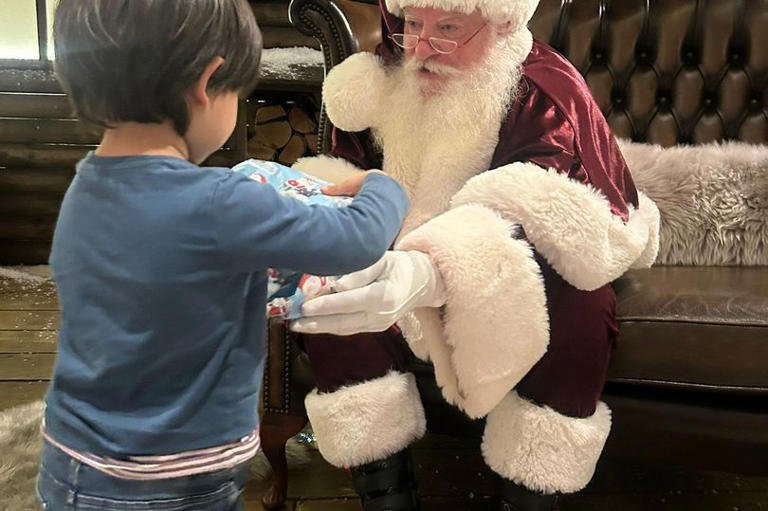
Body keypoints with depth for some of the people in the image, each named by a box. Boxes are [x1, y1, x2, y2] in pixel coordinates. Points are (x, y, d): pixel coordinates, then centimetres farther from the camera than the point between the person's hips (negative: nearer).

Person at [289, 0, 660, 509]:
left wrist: (425, 273, -59)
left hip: (508, 278, -3)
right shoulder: (387, 78, -7)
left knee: (575, 303, -34)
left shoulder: (549, 92, -23)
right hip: (400, 257, 4)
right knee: (328, 292, -22)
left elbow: (540, 222, -39)